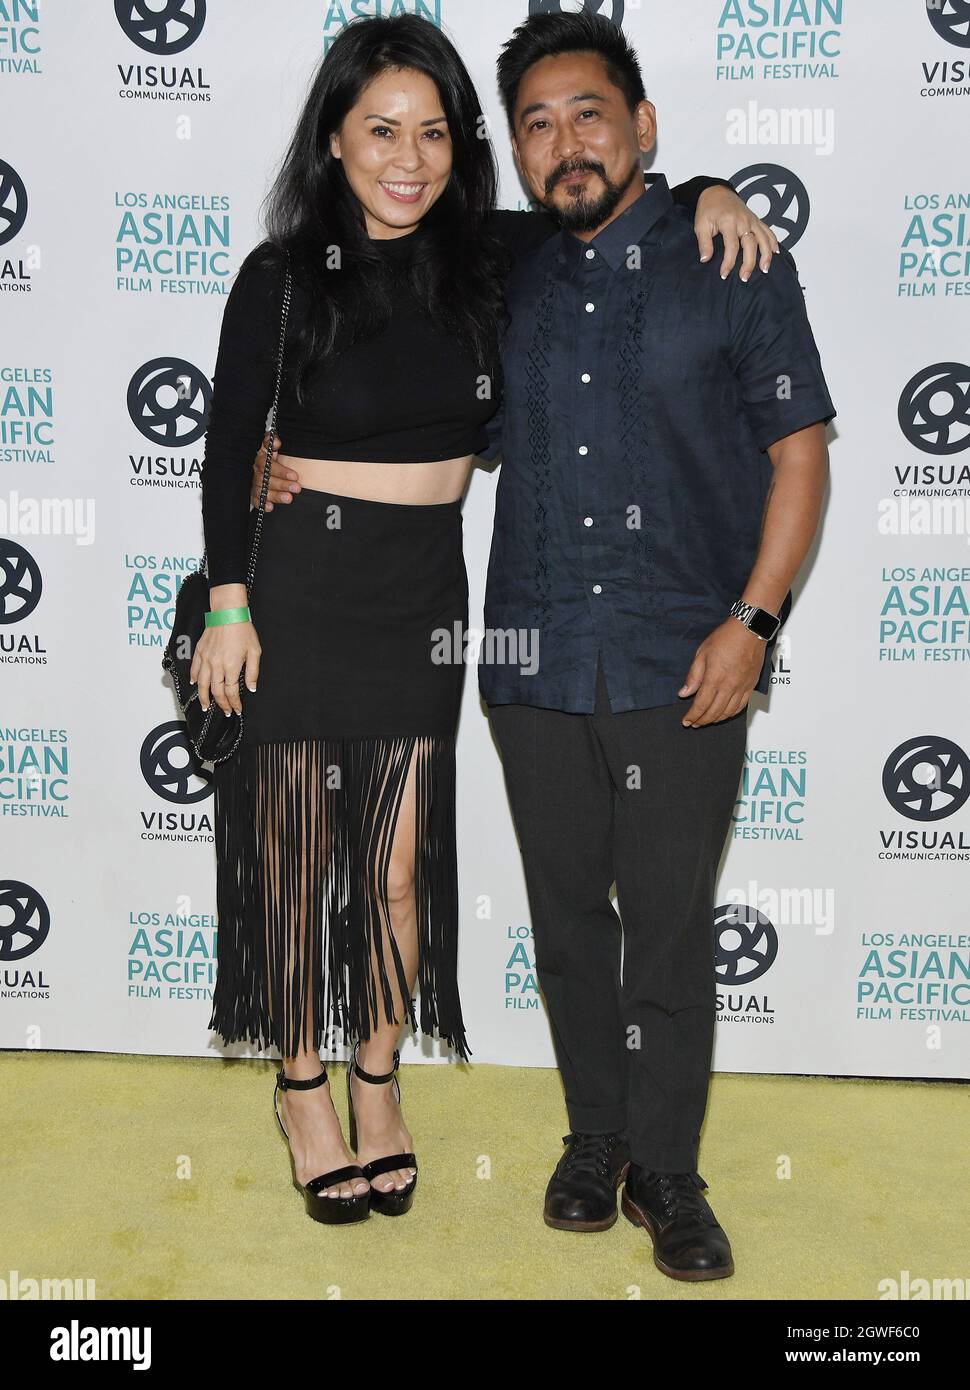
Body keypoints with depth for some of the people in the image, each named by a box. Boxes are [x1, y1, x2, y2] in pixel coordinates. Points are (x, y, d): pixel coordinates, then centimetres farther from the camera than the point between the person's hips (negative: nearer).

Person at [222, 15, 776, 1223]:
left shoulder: (484, 257, 1)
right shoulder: (281, 279, -8)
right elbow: (228, 451, -2)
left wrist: (704, 193, -3)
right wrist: (228, 606, -5)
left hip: (424, 599, 3)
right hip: (298, 593, -2)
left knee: (400, 863, 8)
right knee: (298, 854, 8)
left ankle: (379, 1080, 29)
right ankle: (303, 1089, 27)